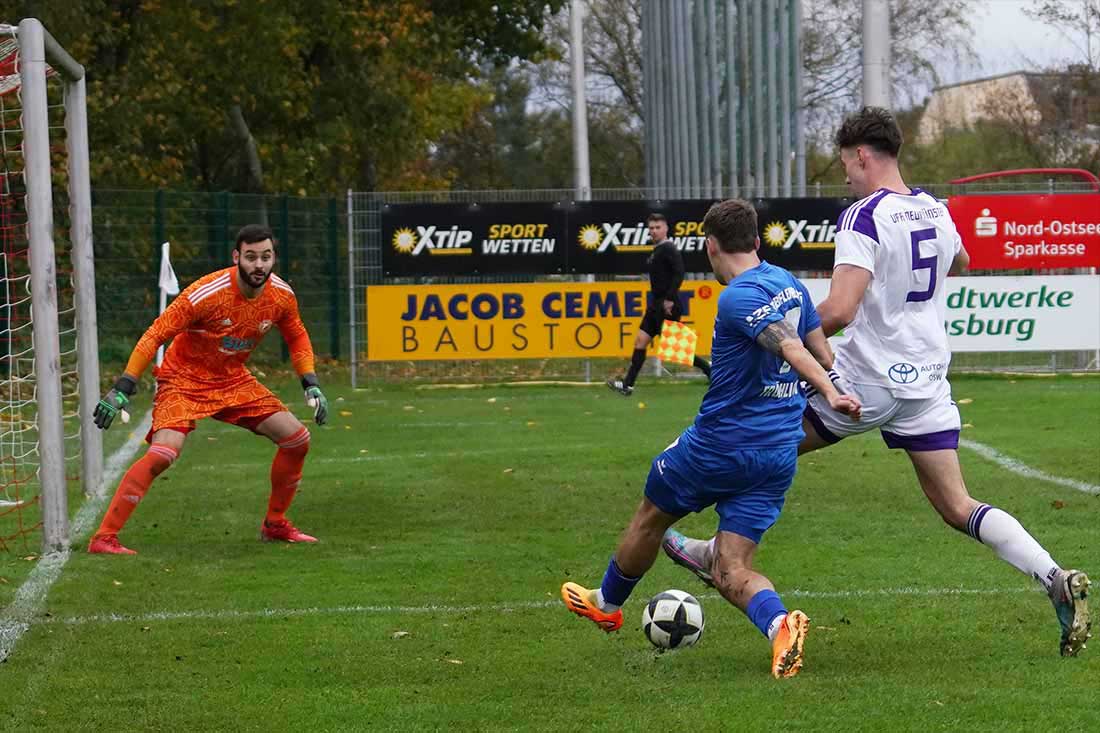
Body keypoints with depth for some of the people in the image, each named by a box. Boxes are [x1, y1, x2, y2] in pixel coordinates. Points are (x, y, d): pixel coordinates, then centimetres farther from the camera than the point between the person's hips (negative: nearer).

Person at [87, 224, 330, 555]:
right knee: (165, 451, -29)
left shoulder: (281, 295, -9)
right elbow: (155, 336, -21)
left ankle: (275, 524, 20)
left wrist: (311, 385, 2)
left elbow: (297, 337, 13)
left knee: (297, 438, -1)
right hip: (184, 380, -6)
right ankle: (104, 537, -24)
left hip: (234, 380, 6)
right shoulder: (207, 293, -26)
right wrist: (121, 390, -24)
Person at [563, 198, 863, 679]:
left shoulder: (738, 298, -17)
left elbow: (788, 345, -31)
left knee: (650, 518, 22)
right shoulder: (789, 284, 7)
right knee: (731, 574, 3)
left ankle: (606, 603, 43)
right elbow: (822, 353, 14)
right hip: (780, 455, 6)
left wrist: (829, 394, -40)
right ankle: (780, 625, -26)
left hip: (720, 443, -6)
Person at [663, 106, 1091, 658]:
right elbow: (959, 264, 32)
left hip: (866, 380, -6)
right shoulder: (935, 211, 7)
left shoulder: (864, 217, -15)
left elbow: (839, 311, -26)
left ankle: (720, 556, 26)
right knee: (958, 509, 5)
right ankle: (1056, 579, -13)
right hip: (926, 383, 6)